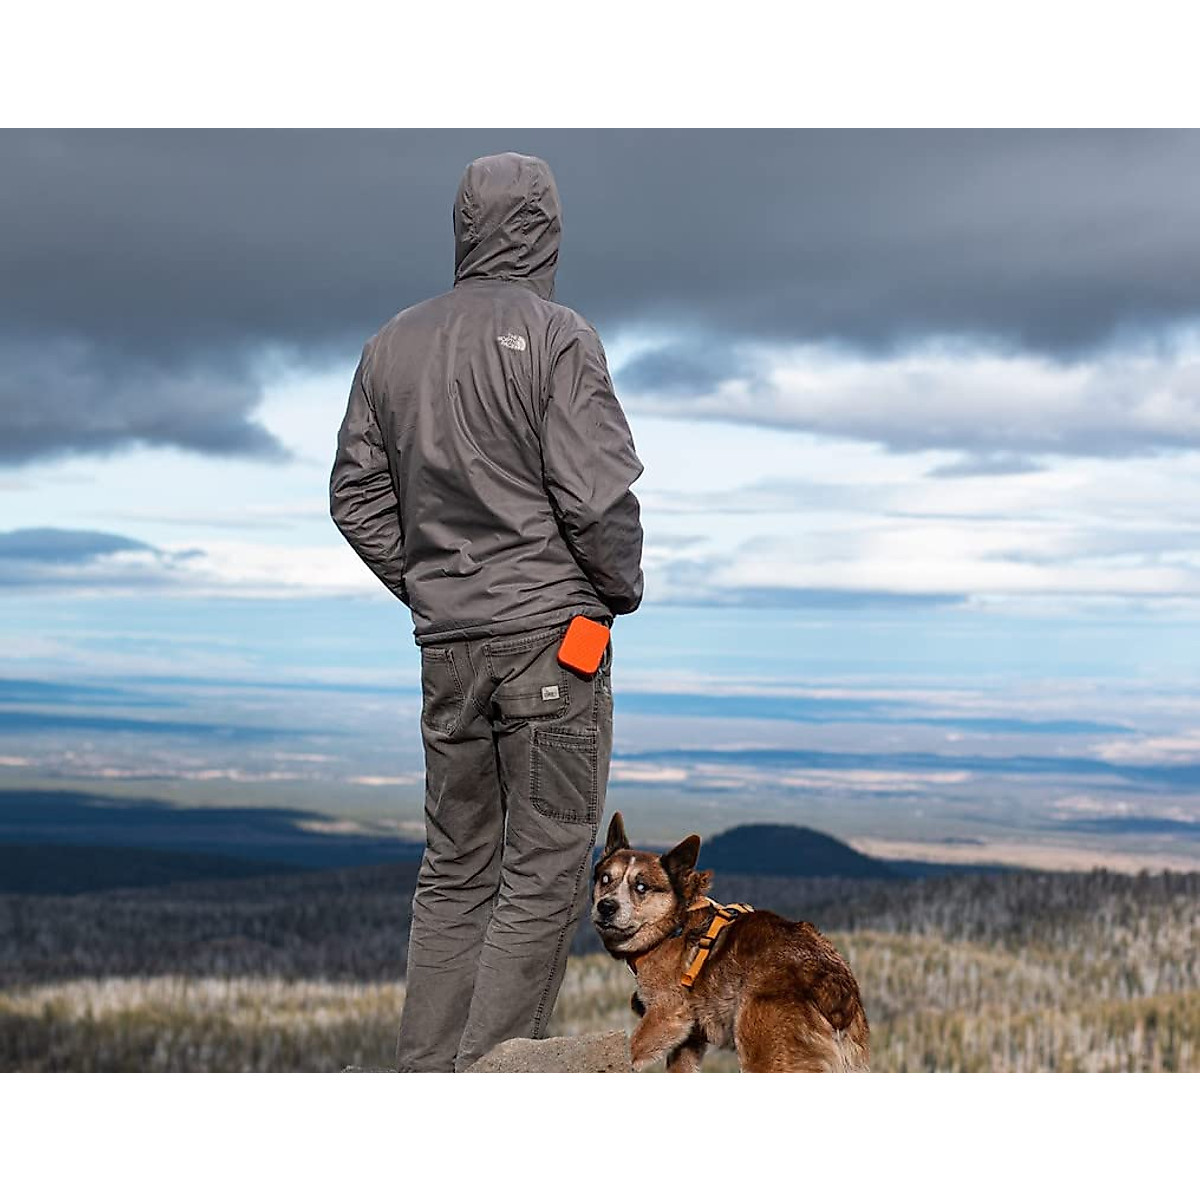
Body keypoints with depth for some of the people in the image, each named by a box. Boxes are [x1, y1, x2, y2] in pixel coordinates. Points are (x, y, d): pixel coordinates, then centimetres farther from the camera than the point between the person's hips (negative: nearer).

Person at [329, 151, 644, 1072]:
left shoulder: (394, 344, 8)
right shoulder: (555, 337, -10)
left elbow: (357, 493, 10)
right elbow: (597, 495, -14)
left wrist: (423, 582, 16)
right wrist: (623, 589, 2)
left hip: (446, 643, 6)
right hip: (550, 628, -6)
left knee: (455, 867, 14)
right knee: (546, 872, -1)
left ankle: (427, 1071, 15)